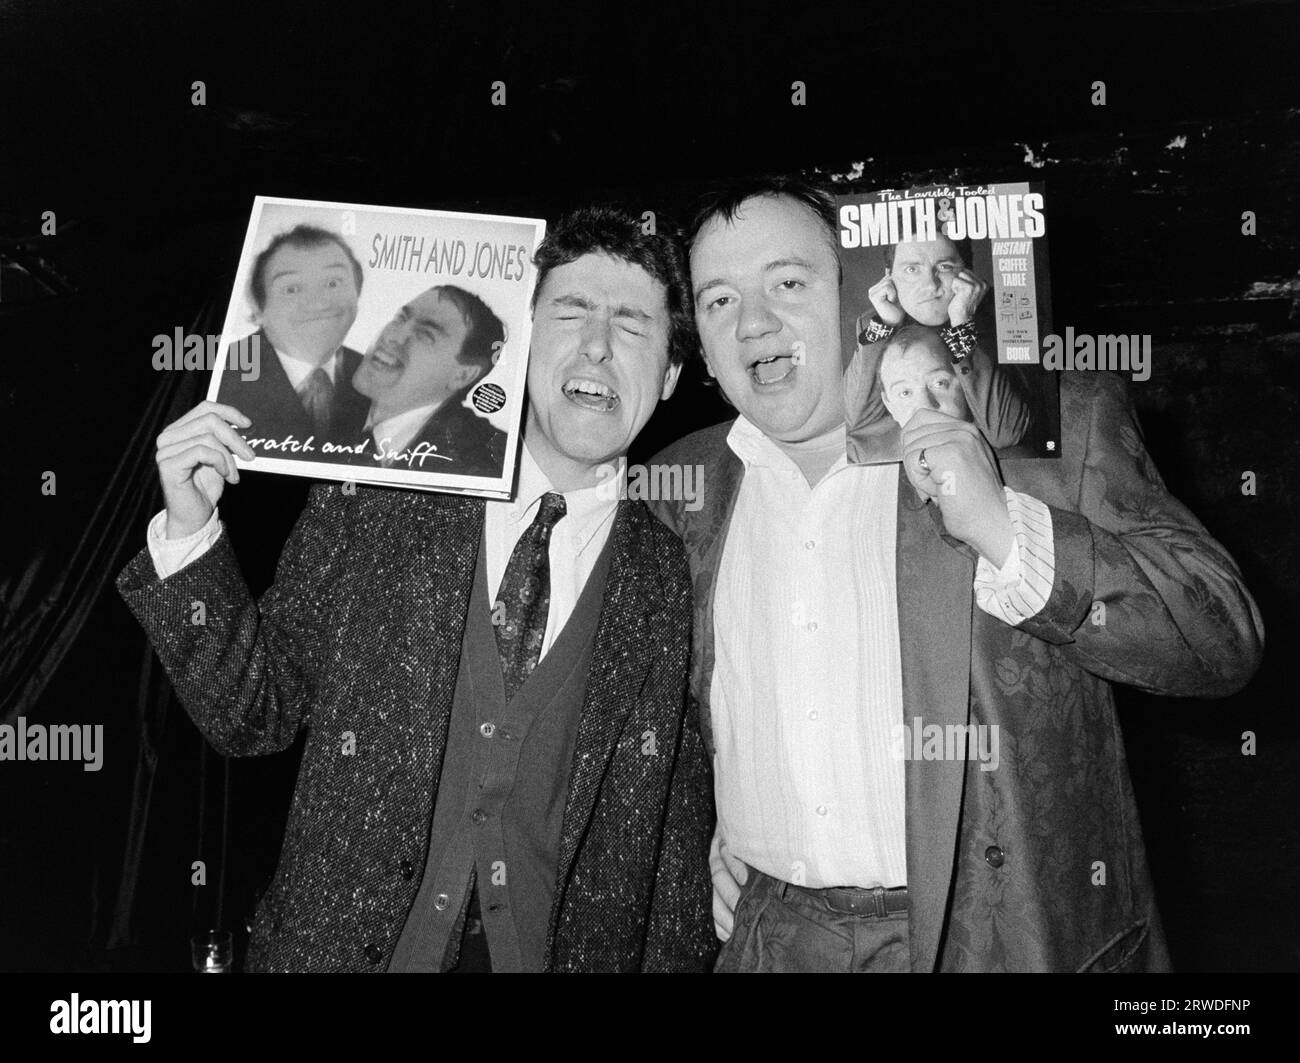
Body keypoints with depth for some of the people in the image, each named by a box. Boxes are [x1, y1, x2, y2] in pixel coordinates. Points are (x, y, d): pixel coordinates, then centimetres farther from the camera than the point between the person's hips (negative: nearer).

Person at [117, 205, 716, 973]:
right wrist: (190, 533, -11)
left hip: (563, 952, 0)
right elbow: (255, 715, -1)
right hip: (341, 943, 1)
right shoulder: (366, 508, -5)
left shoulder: (680, 585, -7)